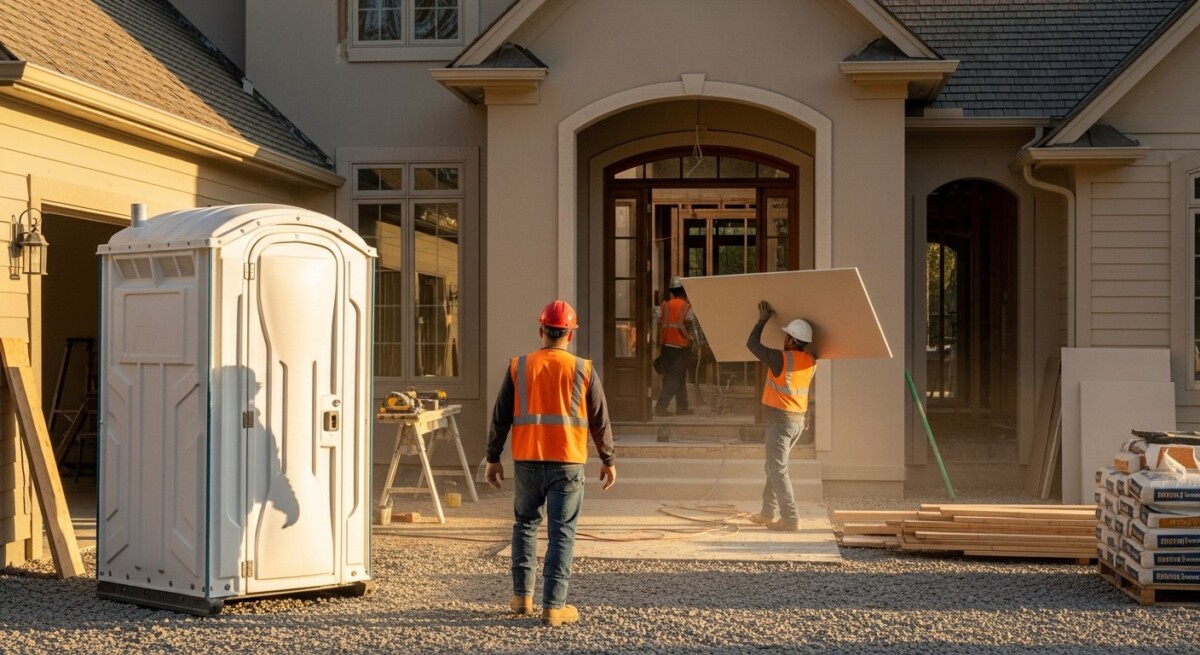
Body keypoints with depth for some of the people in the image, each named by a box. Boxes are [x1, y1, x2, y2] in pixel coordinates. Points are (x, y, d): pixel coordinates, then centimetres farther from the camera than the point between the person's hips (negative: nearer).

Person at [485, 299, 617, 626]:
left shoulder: (518, 367, 1)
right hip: (567, 462, -2)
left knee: (525, 523, 20)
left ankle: (522, 596, 21)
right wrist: (608, 460, 15)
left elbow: (501, 416, 4)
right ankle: (553, 605, -2)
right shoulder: (583, 370, -1)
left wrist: (493, 458, 13)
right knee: (561, 533, 1)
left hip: (527, 461, 2)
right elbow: (600, 419, 3)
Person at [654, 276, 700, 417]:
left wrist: (659, 347, 12)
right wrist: (695, 347, -1)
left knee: (676, 378, 16)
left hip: (666, 346, 6)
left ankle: (682, 407, 21)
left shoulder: (664, 306, 5)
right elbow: (691, 330, -8)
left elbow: (659, 327, 6)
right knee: (675, 379, -3)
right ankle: (660, 406, -14)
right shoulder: (687, 308, -8)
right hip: (680, 347, -6)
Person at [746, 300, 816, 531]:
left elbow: (752, 343, -8)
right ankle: (769, 513, 27)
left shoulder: (781, 359, -19)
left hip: (780, 420, -8)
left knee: (778, 469, -6)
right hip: (798, 420, 8)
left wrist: (763, 319, 3)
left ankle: (790, 518, -12)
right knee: (774, 466, 19)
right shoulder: (811, 363, 1)